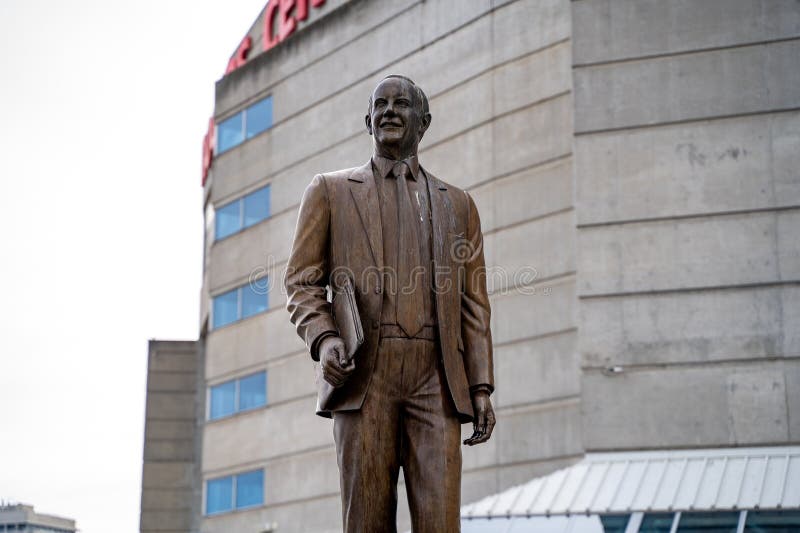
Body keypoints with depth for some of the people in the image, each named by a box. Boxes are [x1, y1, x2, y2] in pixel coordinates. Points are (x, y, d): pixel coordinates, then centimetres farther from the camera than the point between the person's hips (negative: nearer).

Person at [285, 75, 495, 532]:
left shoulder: (458, 204, 21)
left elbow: (473, 304, 16)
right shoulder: (331, 191, 17)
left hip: (436, 378, 1)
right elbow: (302, 282, 10)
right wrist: (324, 338, -10)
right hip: (364, 374, -1)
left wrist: (482, 388, 5)